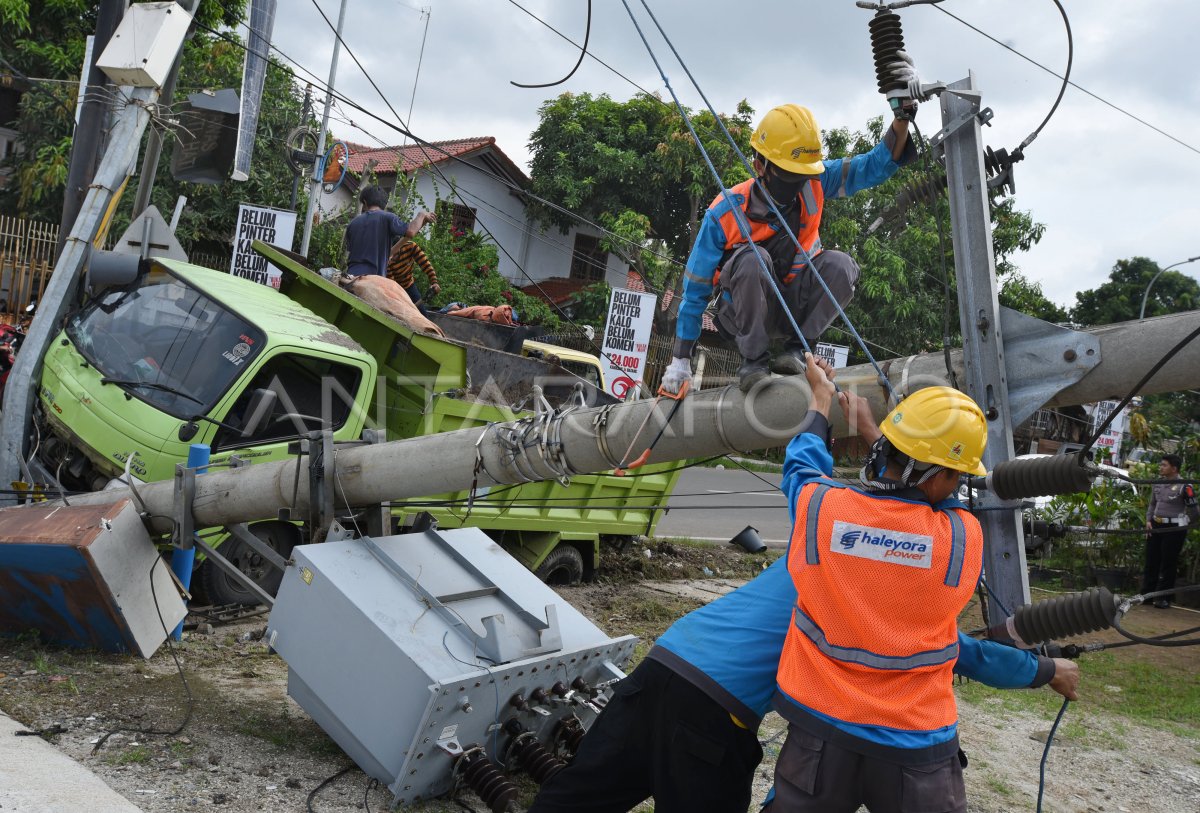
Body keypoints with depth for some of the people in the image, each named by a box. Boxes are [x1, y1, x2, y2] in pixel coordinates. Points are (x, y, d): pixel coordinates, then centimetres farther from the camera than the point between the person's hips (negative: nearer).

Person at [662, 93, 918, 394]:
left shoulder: (813, 184, -10)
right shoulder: (725, 214, -19)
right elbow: (695, 290, -13)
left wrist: (901, 120, -31)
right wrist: (680, 361, -12)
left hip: (794, 308, 3)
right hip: (745, 313, -3)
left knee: (840, 264, -24)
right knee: (753, 258, -34)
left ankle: (796, 348, -15)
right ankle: (753, 358, -20)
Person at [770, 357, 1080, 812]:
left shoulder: (819, 507, -12)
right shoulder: (964, 537, -15)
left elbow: (801, 464, 11)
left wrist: (821, 398, 26)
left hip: (821, 729, 1)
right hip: (916, 741, -1)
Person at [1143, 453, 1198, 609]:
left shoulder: (1184, 487, -13)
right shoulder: (1157, 484, 9)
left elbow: (1194, 513, -8)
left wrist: (1180, 524, -9)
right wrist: (1148, 520, 9)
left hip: (1174, 529, -6)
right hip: (1155, 527, 7)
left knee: (1168, 564, 1)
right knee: (1151, 561, 11)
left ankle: (1164, 598, 10)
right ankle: (1146, 593, 20)